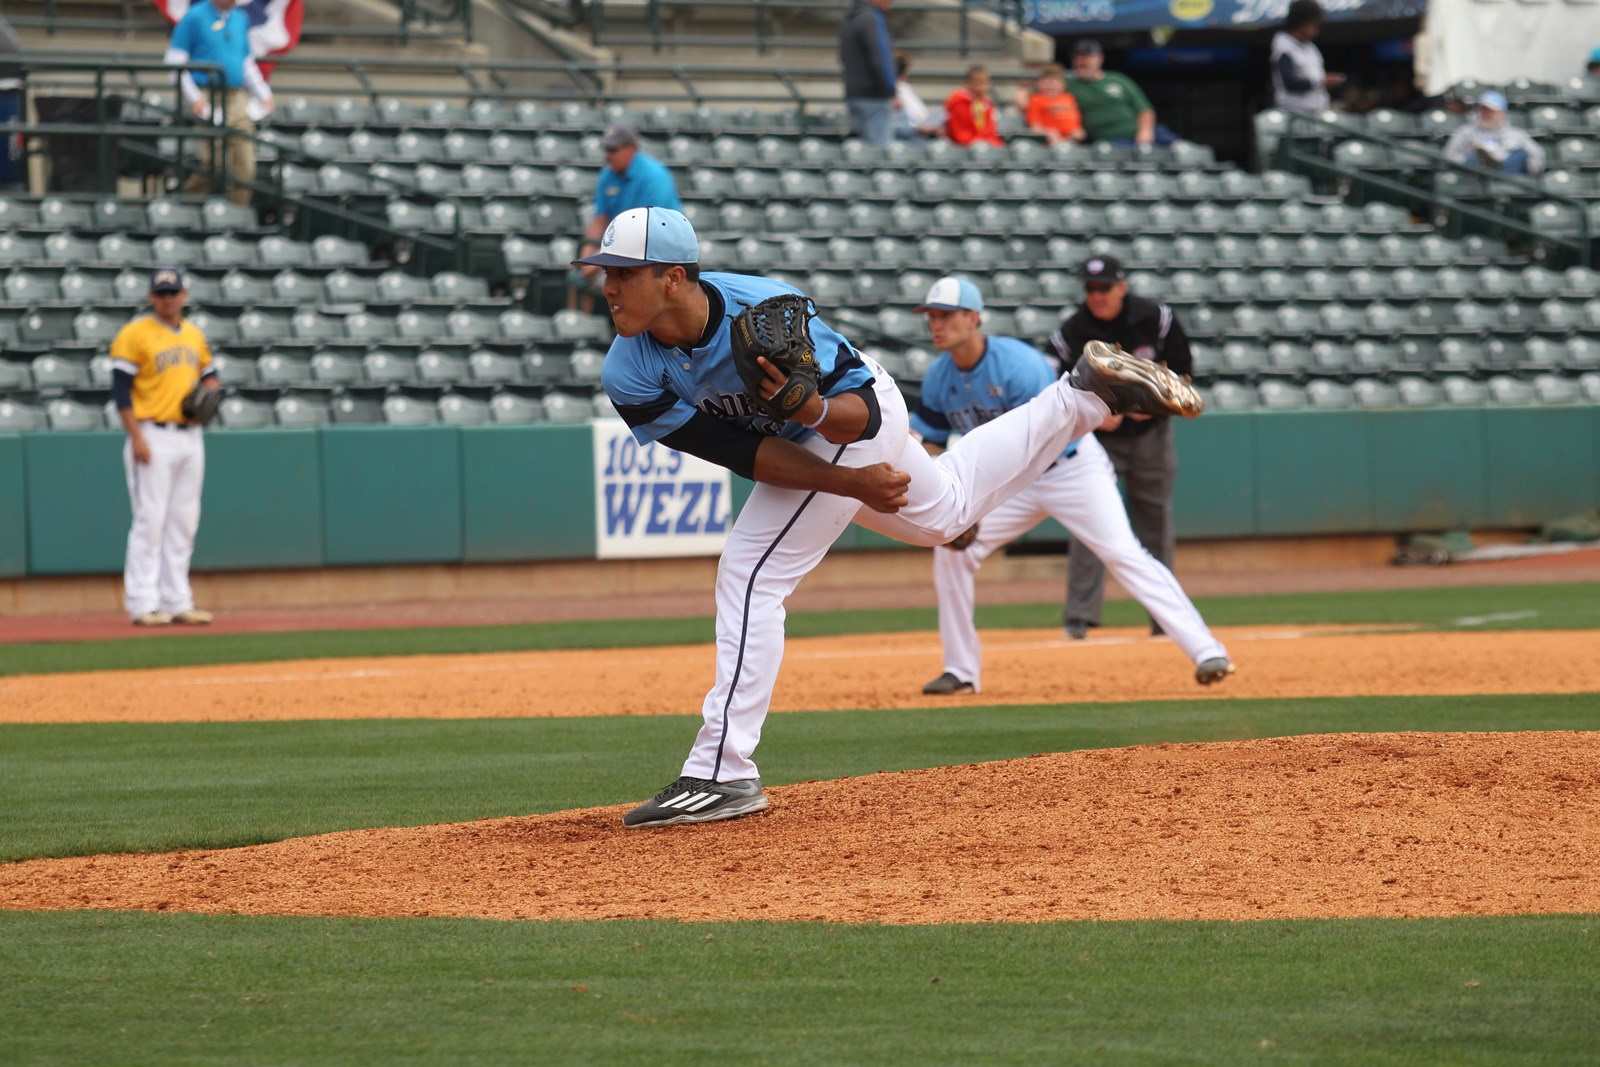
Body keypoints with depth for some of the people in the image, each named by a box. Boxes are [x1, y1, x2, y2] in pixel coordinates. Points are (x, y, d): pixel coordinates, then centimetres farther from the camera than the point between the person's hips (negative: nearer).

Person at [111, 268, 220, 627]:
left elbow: (209, 374, 26)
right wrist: (137, 438, -17)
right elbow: (121, 389, -10)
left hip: (190, 436, 7)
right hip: (154, 437, -7)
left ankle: (177, 602, 13)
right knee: (150, 520, -8)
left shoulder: (194, 335, 14)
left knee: (184, 523, 8)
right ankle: (143, 605, -7)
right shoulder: (134, 334, -6)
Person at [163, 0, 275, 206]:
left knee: (244, 163, -3)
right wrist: (193, 97, -11)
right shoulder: (195, 17, -3)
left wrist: (263, 94, 16)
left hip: (237, 97, 5)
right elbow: (175, 61, -4)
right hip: (207, 99, -5)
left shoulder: (241, 19, 15)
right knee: (212, 159, -12)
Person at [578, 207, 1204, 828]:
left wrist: (809, 408, -50)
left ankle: (723, 774, -16)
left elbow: (860, 413, -28)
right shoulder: (629, 376, -25)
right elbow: (738, 453, -22)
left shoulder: (765, 310, -37)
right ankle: (1086, 394, 40)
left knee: (750, 574, -18)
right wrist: (851, 483, -28)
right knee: (944, 510, 28)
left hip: (861, 417, -7)